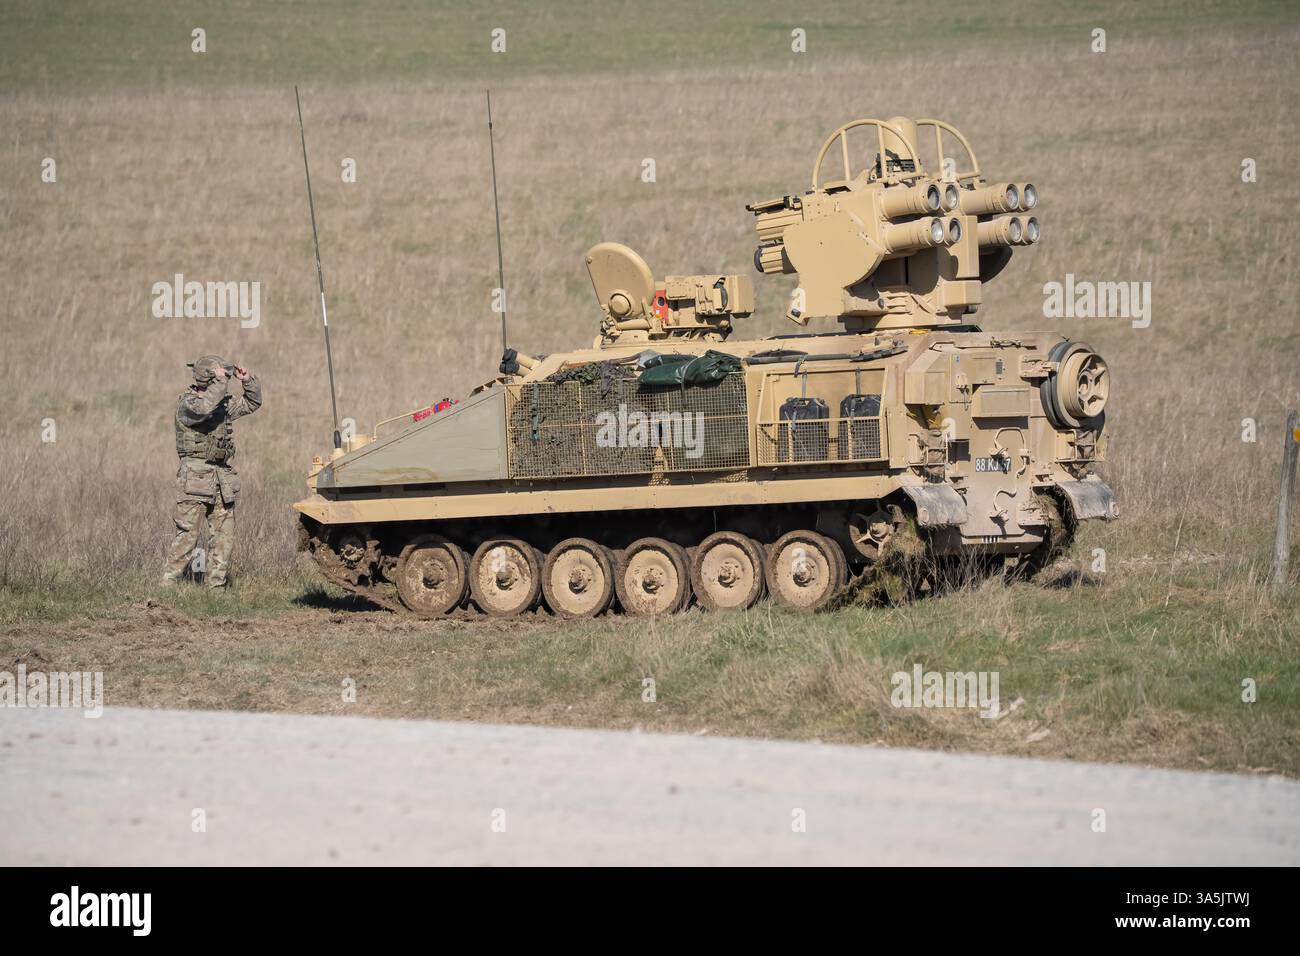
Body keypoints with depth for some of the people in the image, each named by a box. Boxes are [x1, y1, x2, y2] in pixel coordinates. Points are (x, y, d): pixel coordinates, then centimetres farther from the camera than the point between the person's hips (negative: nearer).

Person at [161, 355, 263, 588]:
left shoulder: (224, 402, 13)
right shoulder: (188, 403, -10)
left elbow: (252, 404, 24)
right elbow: (203, 409, -32)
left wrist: (249, 381, 7)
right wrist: (220, 381, -24)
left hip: (222, 479, 7)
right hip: (195, 479, -7)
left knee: (224, 536, 6)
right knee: (187, 535, -9)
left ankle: (215, 586, 11)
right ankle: (167, 584, -5)